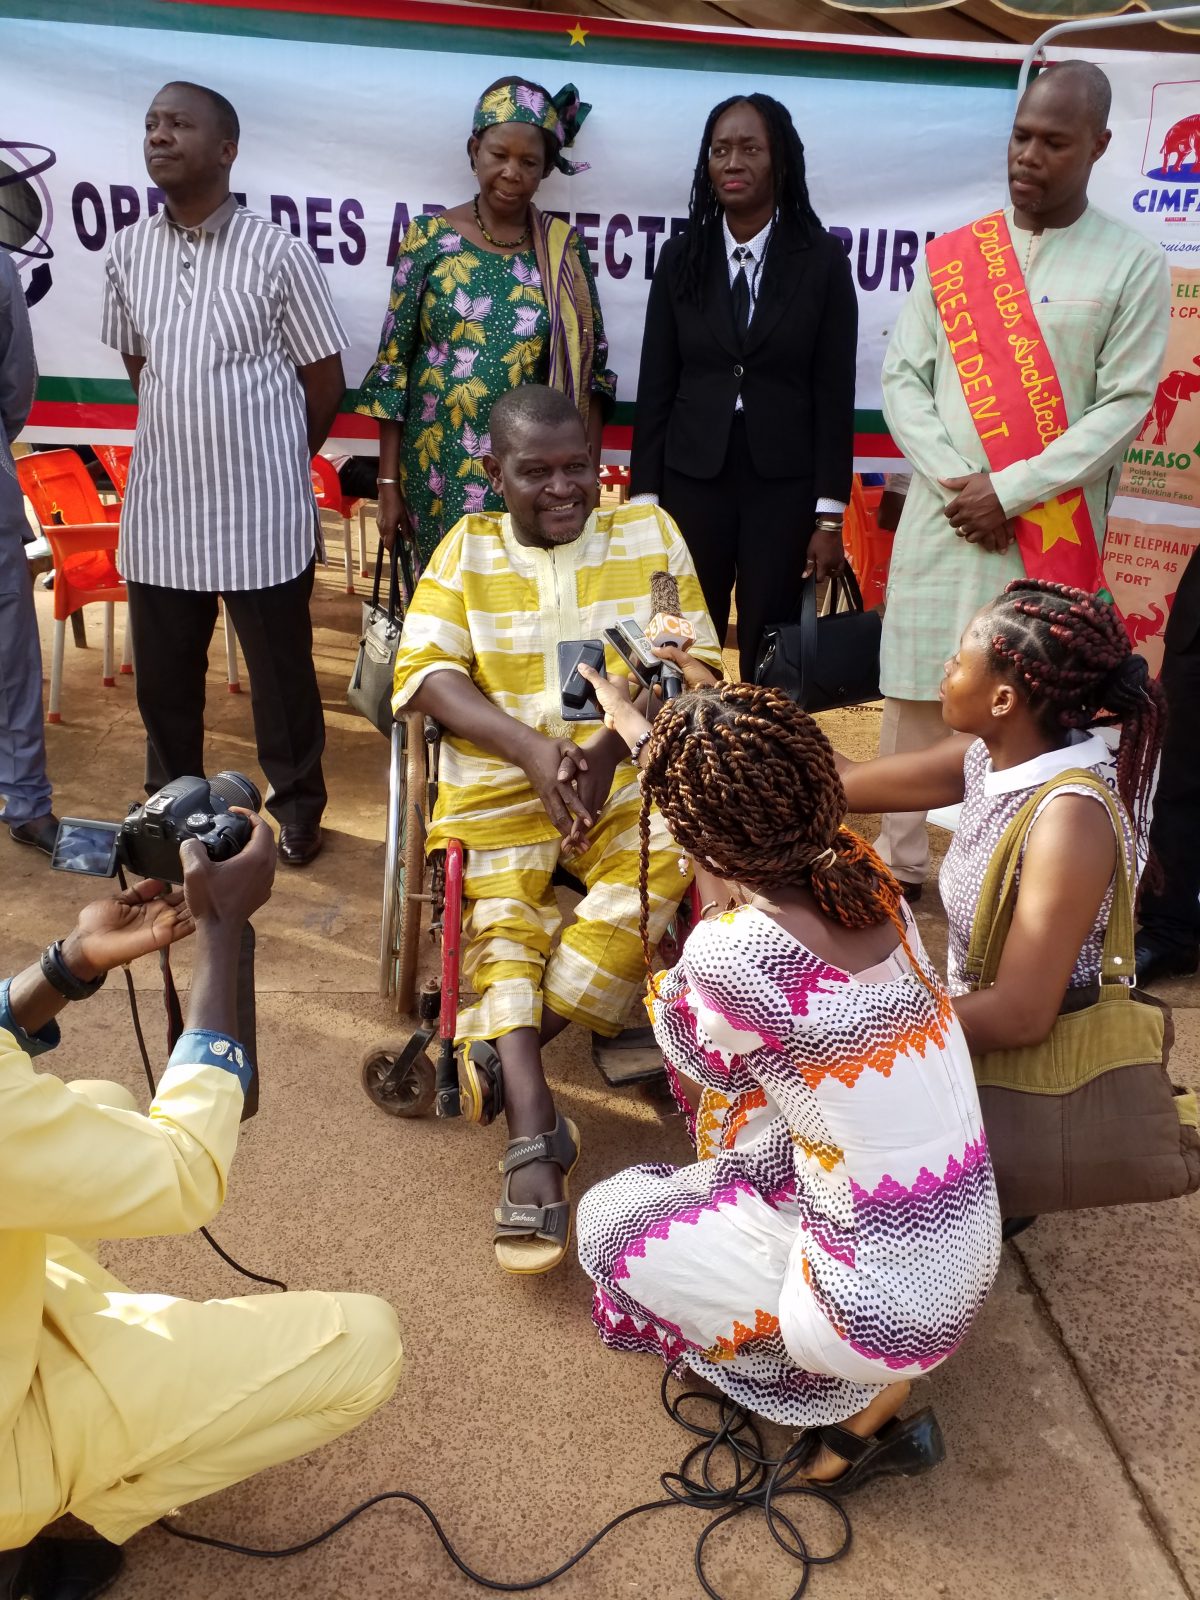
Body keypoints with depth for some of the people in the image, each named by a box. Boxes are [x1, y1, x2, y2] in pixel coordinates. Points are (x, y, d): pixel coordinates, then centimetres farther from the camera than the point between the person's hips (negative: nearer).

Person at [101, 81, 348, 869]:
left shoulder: (278, 253, -8)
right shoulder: (128, 252, 4)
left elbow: (325, 380, -2)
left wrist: (273, 459, 7)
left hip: (260, 509, -4)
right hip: (161, 502, 4)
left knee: (280, 669, 9)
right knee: (162, 673, 15)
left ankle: (295, 805, 28)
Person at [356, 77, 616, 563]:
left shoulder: (564, 249, 3)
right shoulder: (430, 238, -1)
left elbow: (591, 368, 4)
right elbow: (393, 362, 0)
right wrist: (388, 482, -2)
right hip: (439, 469, -1)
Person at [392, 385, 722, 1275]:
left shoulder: (650, 532, 13)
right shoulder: (468, 548, 13)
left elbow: (695, 662, 4)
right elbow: (427, 670, 0)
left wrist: (607, 746, -14)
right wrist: (531, 747, -17)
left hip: (630, 765, 0)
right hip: (500, 776, 1)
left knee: (659, 868, -29)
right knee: (498, 924, -22)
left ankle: (495, 1054, -21)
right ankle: (534, 1141, -24)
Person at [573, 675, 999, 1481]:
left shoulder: (731, 955, -26)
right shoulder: (866, 873, -6)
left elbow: (692, 1055, -1)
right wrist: (640, 726, 29)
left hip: (889, 1309, -7)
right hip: (975, 1255, 7)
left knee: (610, 1219, 10)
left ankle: (859, 1397, 7)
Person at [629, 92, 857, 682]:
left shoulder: (822, 259, 0)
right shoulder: (681, 257, 6)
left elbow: (834, 393, -2)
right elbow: (655, 387, 5)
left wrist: (829, 513, -6)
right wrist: (643, 499, 1)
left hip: (785, 485, -1)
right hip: (693, 479, 2)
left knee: (770, 657, 4)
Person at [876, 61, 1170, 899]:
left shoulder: (1134, 264, 0)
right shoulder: (951, 255, 7)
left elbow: (1123, 406, -6)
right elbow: (903, 376, 3)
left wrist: (1008, 491, -13)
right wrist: (953, 482, -10)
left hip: (1052, 530, -2)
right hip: (942, 518, 3)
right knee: (917, 695, 7)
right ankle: (900, 862, 22)